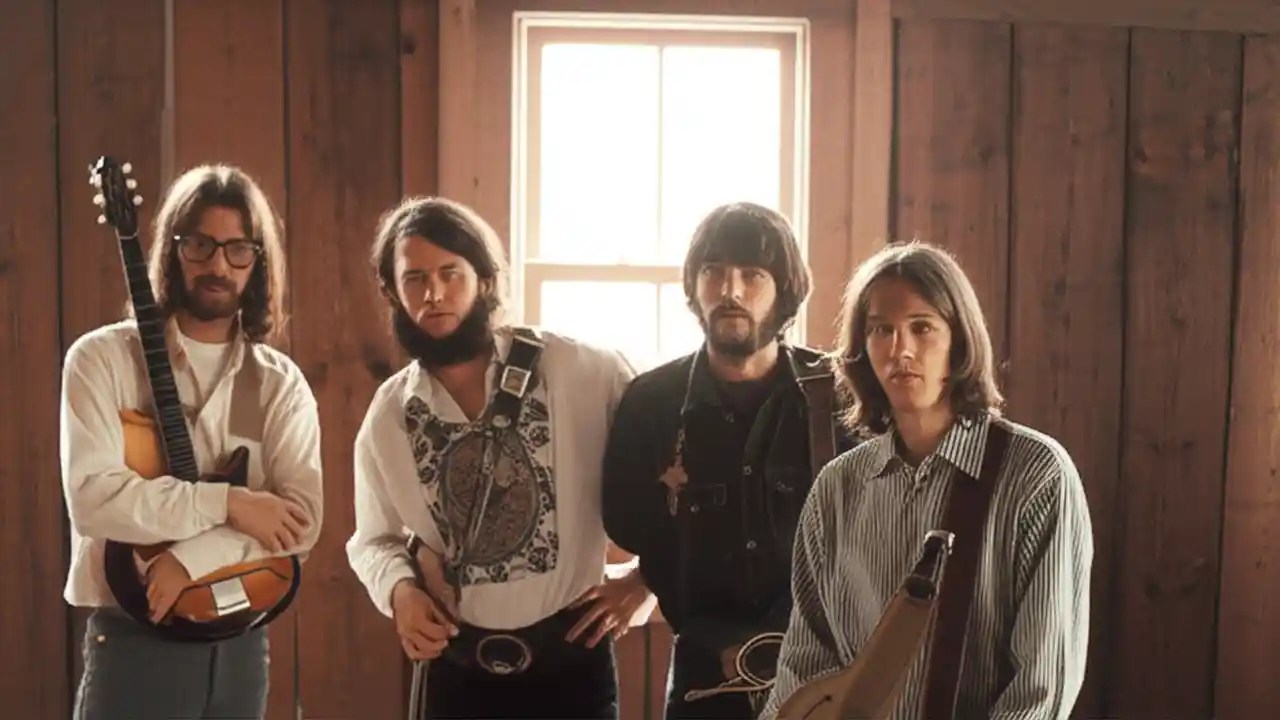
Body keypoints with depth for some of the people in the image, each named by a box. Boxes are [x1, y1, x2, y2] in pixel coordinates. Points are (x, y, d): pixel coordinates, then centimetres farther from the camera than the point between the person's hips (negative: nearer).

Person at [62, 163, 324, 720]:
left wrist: (191, 557, -20)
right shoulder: (103, 359, -5)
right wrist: (227, 503, -18)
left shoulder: (281, 382, 3)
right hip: (134, 640, -3)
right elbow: (93, 496, -17)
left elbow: (303, 517, -9)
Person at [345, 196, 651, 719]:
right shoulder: (389, 412, 1)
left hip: (572, 657, -2)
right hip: (459, 666, 3)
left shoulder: (578, 370, -11)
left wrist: (642, 579, -4)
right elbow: (373, 539, 12)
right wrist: (400, 590, -9)